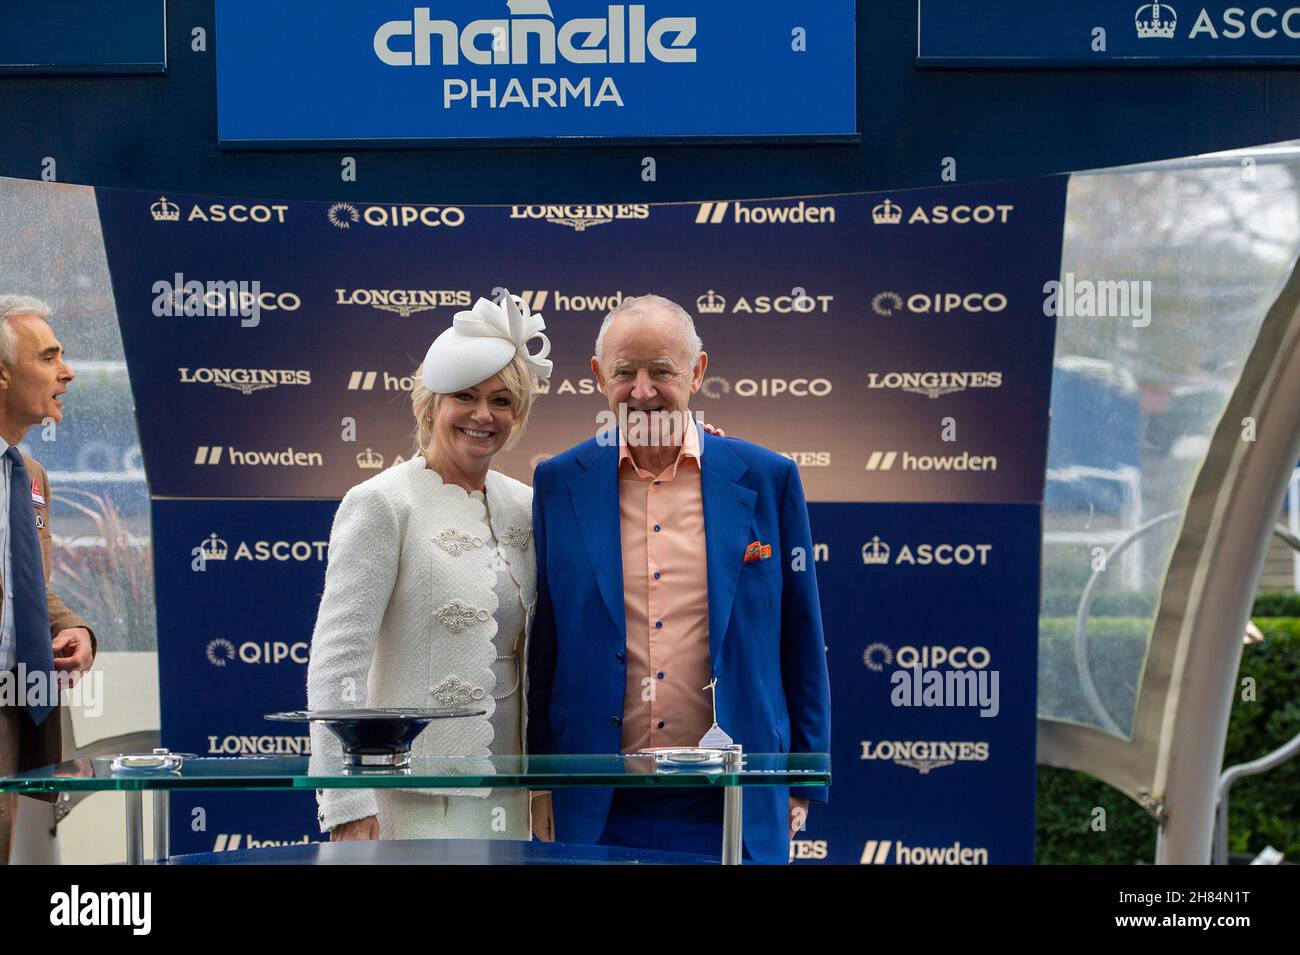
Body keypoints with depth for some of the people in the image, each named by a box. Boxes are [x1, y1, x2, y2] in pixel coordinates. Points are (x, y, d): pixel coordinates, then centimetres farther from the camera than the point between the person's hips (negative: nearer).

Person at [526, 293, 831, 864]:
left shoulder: (767, 480, 4)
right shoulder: (558, 484, 5)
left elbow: (801, 643, 7)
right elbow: (539, 647, 9)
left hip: (733, 808, 0)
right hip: (598, 811, 0)